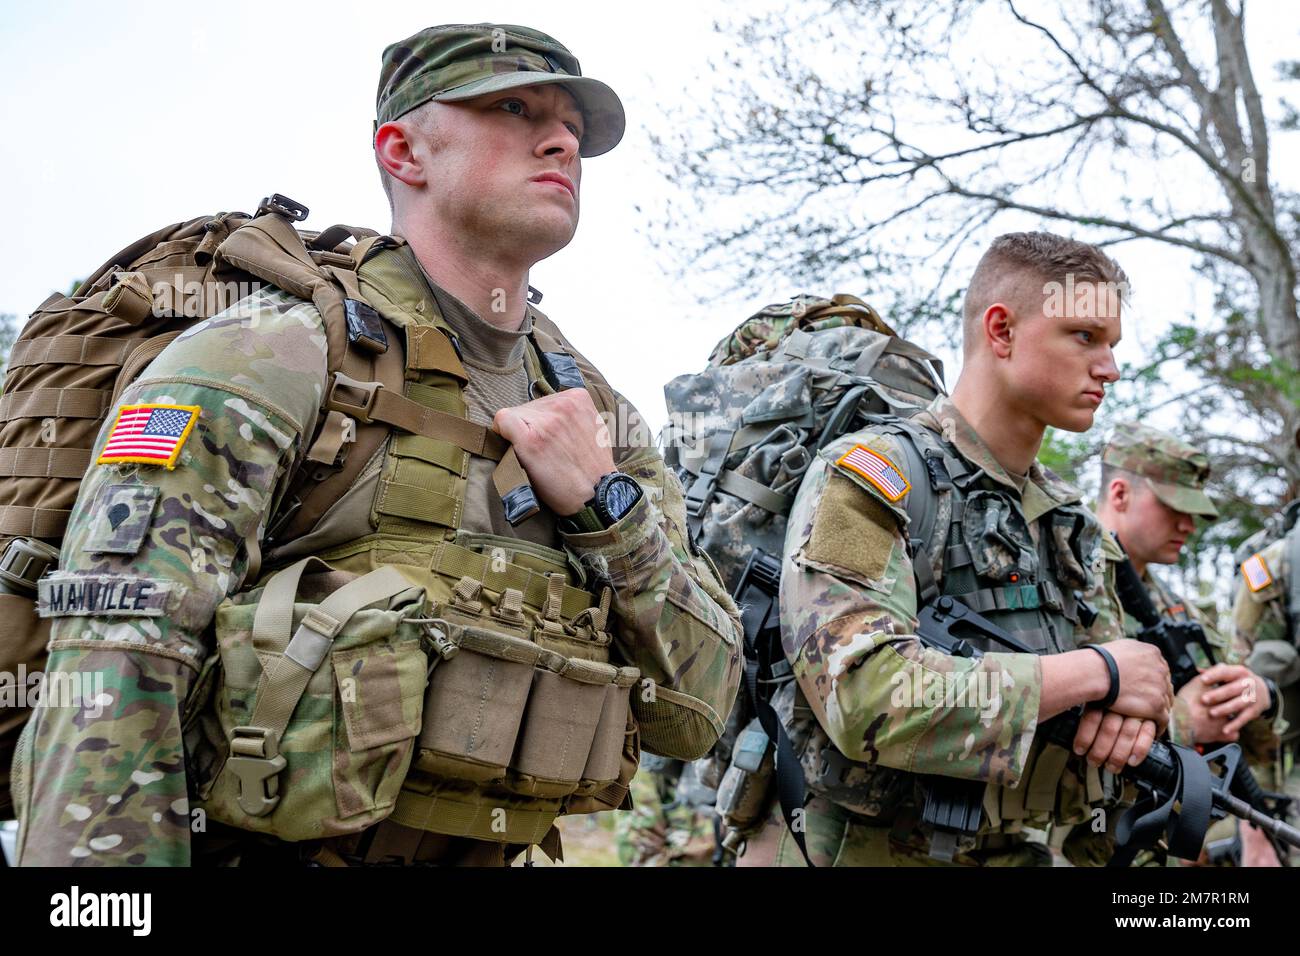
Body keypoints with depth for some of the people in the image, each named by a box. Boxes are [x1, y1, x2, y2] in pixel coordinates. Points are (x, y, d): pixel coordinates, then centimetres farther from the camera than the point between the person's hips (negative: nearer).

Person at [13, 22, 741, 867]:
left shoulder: (599, 418, 5)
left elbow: (696, 711, 2)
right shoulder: (269, 356, -11)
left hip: (483, 850, 4)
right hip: (261, 846, -4)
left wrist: (603, 507, -10)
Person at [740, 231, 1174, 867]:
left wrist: (1139, 708, -10)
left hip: (1010, 850, 7)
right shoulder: (870, 476, -12)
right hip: (860, 847, -7)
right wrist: (1098, 672, -17)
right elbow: (867, 698, -25)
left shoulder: (1067, 520, 12)